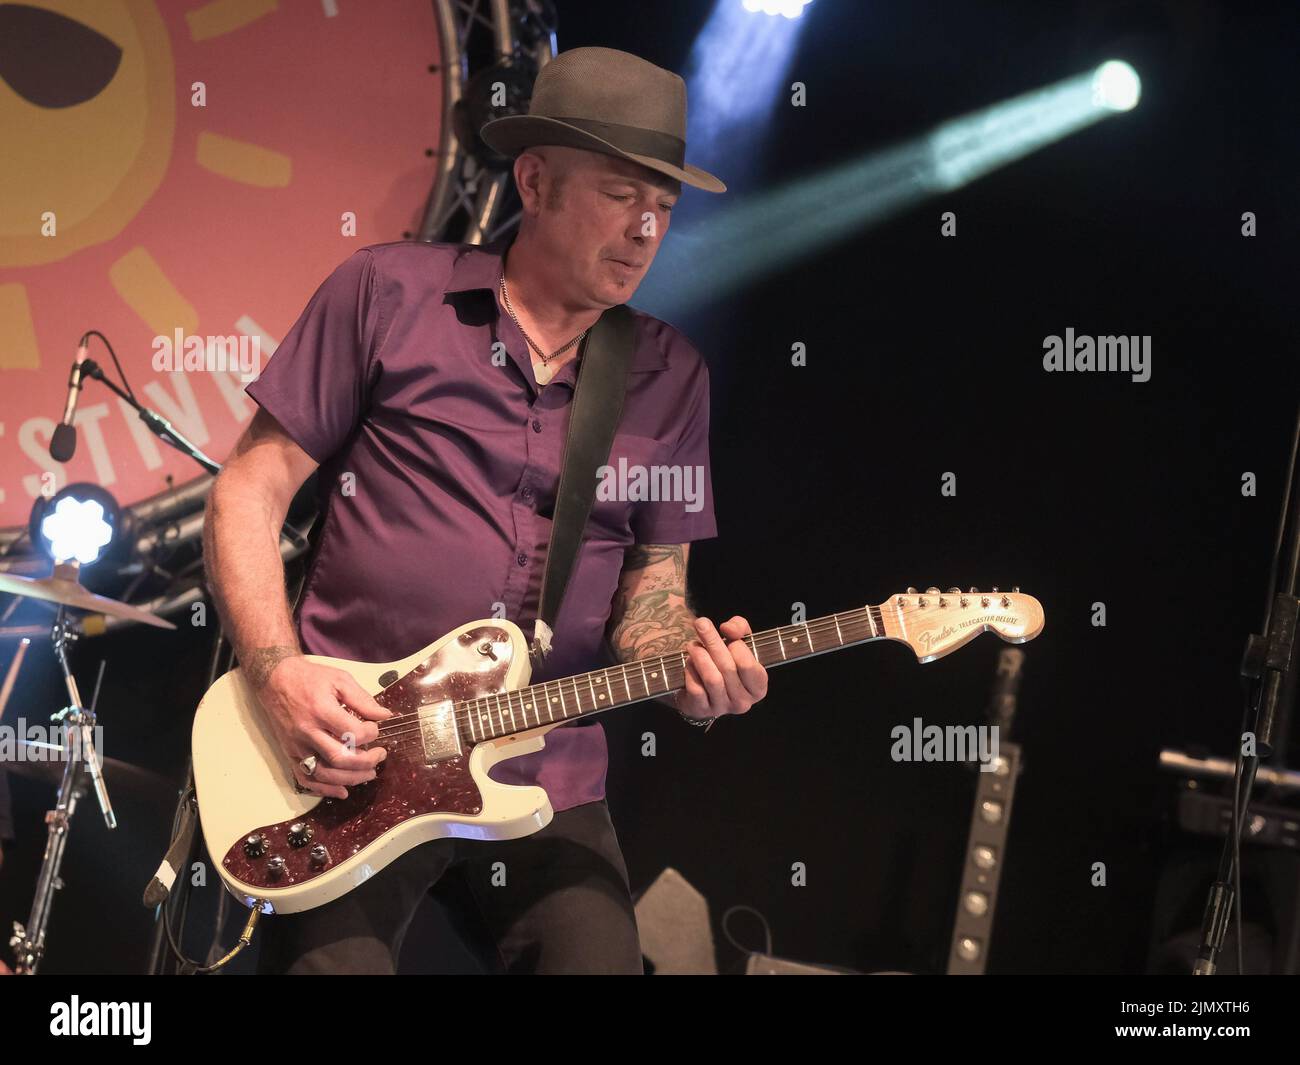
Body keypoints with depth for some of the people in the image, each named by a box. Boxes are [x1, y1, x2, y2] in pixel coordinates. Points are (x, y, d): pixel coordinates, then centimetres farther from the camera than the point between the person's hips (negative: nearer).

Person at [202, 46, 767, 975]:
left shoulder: (671, 377, 9)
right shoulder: (387, 294, -1)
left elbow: (651, 593, 11)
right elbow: (251, 491, 1)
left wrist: (689, 668, -12)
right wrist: (279, 672, -12)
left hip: (548, 778, 3)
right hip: (349, 752, -3)